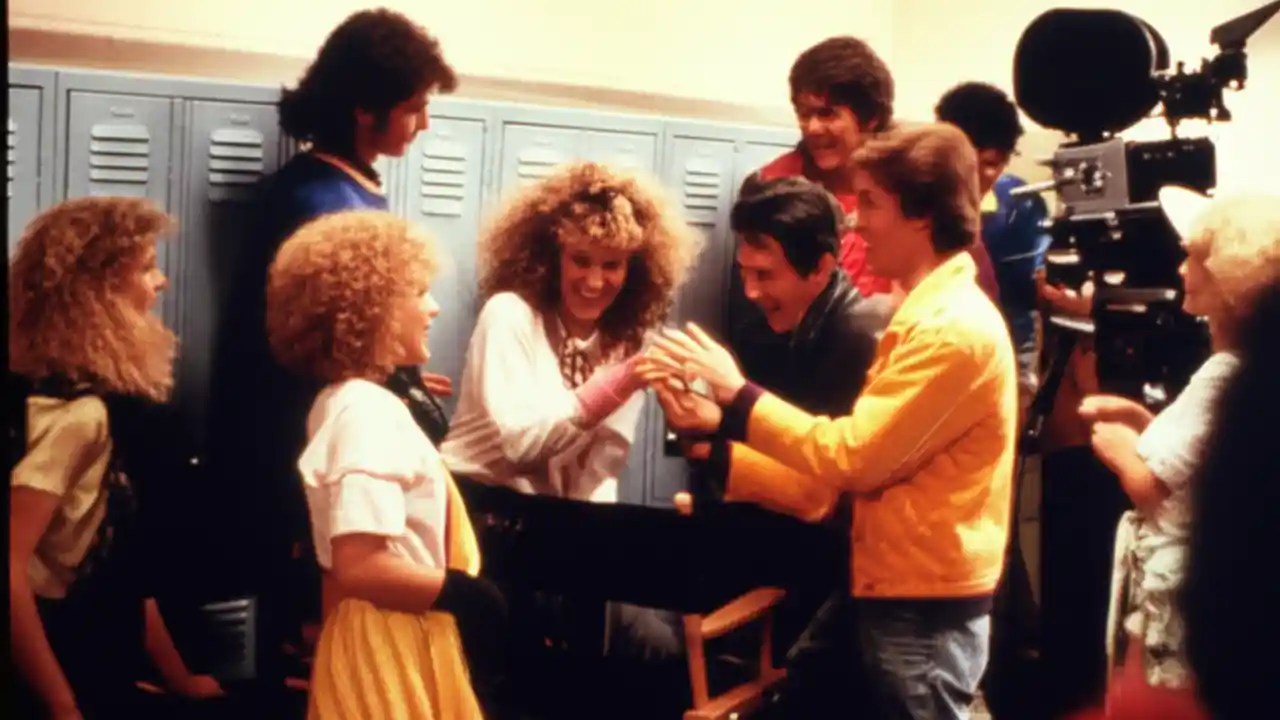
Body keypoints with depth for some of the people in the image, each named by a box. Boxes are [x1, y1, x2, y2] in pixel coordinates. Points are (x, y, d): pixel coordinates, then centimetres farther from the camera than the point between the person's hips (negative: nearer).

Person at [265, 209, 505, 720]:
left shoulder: (351, 403, 11)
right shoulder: (368, 412, -19)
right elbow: (359, 566, -25)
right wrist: (463, 593, -15)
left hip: (396, 641, 10)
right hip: (387, 648, -10)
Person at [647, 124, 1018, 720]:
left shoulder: (955, 328, -18)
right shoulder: (925, 317, 16)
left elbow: (853, 458, -19)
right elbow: (849, 469, 11)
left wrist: (738, 393, -9)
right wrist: (717, 433, 3)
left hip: (923, 612, -10)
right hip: (899, 601, 10)